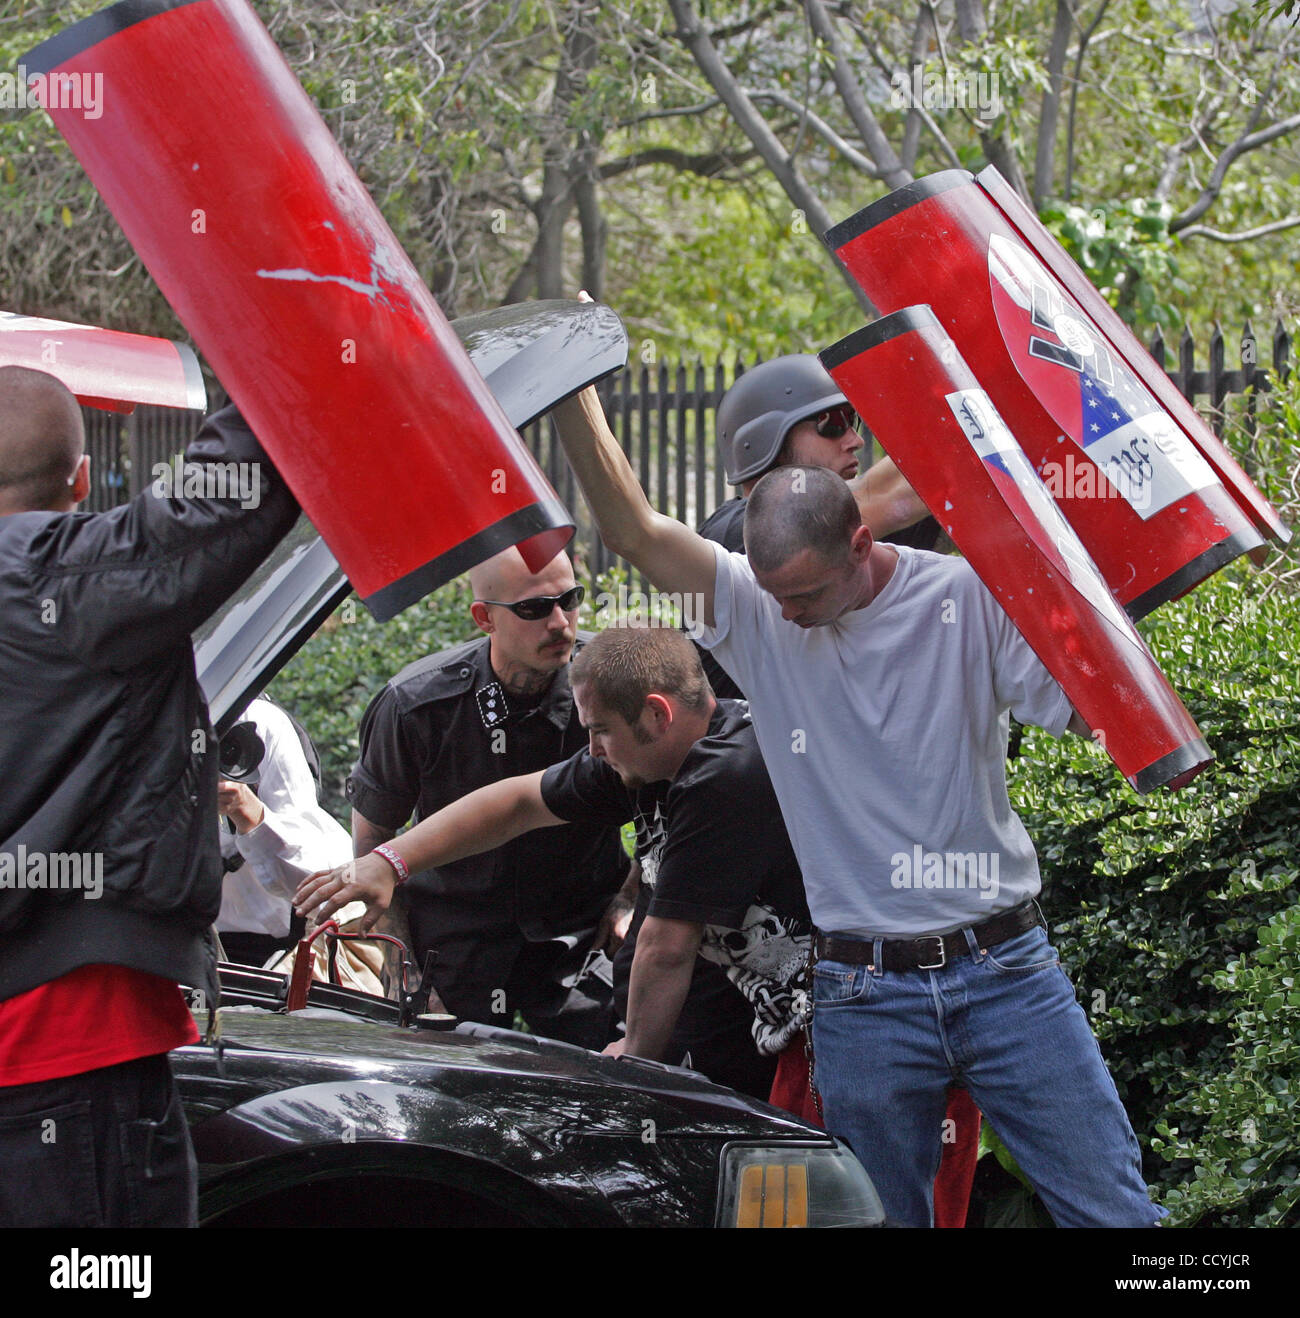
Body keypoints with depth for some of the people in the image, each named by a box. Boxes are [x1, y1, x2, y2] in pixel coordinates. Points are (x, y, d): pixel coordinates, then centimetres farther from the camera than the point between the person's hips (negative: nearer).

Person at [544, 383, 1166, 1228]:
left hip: (1005, 970, -1)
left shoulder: (969, 599, -4)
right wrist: (573, 396, -21)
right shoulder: (754, 612, 0)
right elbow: (633, 531, -11)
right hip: (863, 995, 1)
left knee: (1114, 1212, -1)